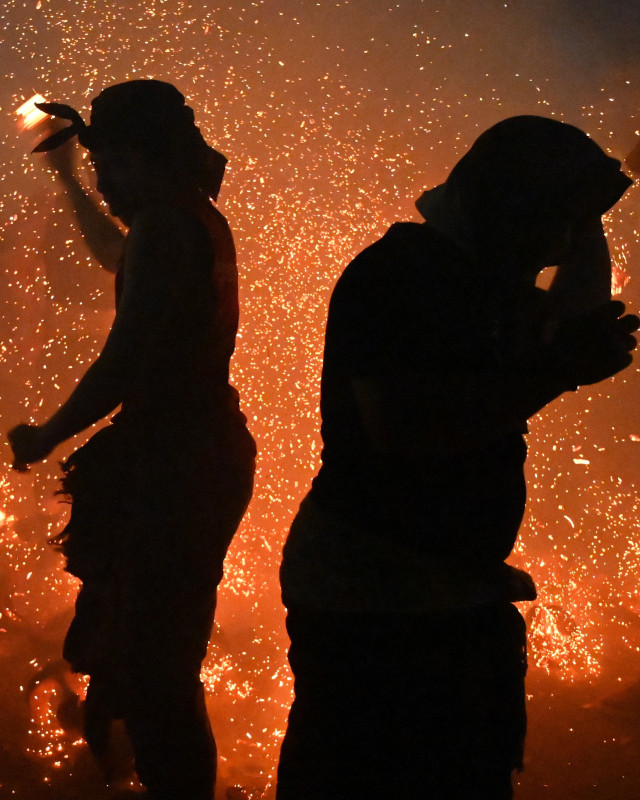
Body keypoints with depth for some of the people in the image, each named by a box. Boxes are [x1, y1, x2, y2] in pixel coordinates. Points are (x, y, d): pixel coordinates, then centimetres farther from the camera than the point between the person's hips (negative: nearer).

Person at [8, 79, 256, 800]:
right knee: (161, 644, 25)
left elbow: (123, 363, -23)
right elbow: (122, 260, 35)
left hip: (173, 463, -10)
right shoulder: (199, 221, 12)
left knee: (151, 660, -1)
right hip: (204, 450, 10)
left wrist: (46, 436, -9)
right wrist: (69, 178, 43)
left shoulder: (163, 226, -18)